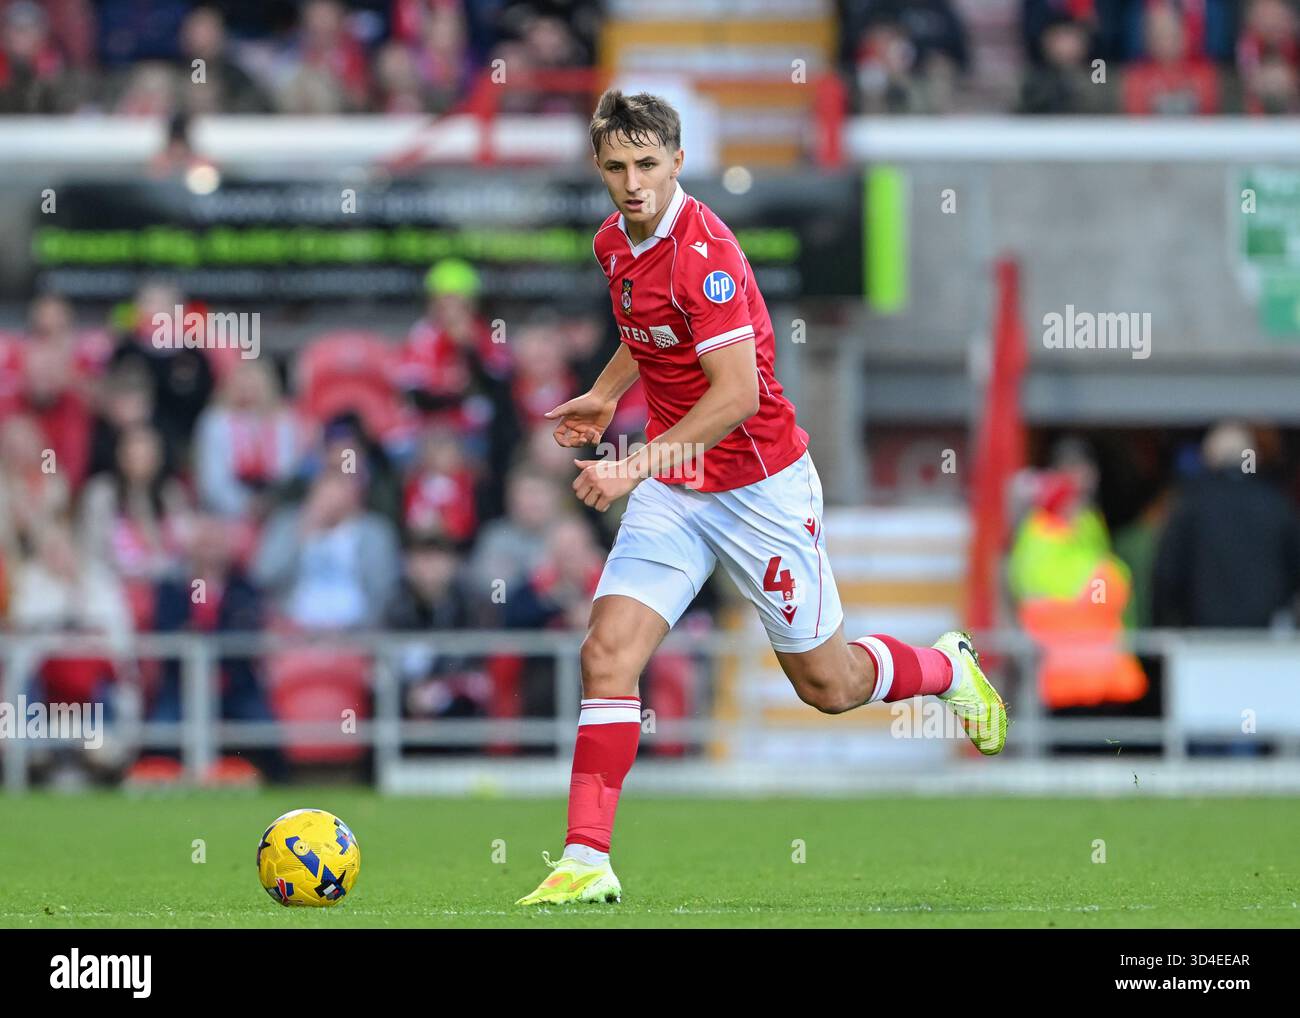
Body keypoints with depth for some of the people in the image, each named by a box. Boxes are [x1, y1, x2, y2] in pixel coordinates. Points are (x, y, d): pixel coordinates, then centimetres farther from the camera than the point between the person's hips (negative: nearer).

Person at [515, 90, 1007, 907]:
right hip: (672, 489, 6)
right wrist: (606, 396, 15)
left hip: (760, 486, -6)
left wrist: (637, 467, -31)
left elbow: (737, 394, -28)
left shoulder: (703, 253, -24)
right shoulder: (614, 243, 3)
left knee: (828, 685, 8)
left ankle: (949, 669, 39)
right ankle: (587, 862, -14)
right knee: (609, 653, -12)